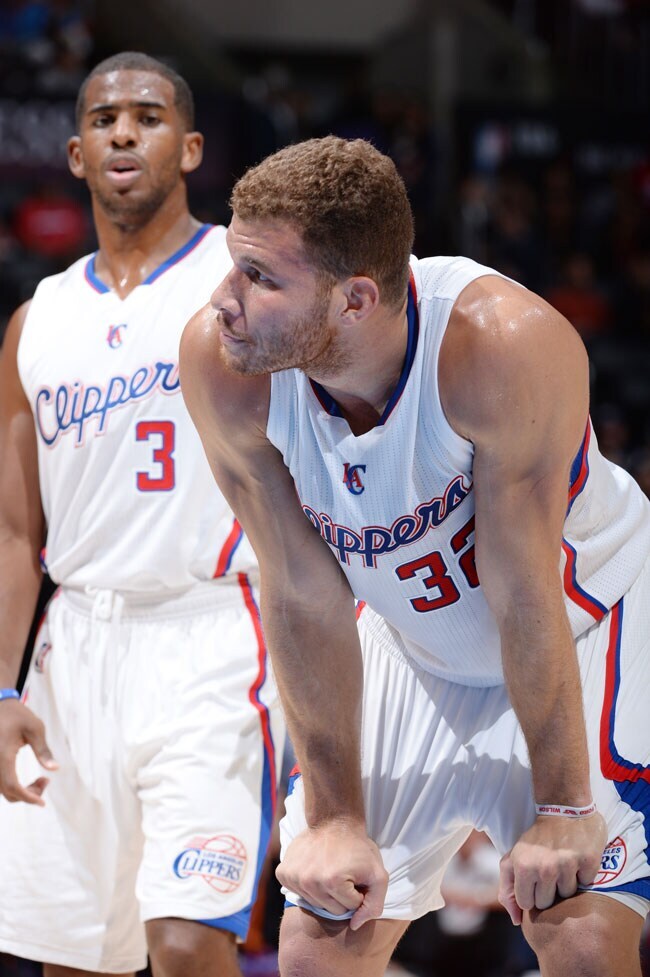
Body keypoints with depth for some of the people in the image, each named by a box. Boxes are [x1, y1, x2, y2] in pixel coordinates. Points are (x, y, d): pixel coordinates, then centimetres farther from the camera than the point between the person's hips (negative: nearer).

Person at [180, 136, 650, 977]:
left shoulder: (505, 344, -37)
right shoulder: (222, 361, -25)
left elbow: (524, 598, -28)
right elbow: (305, 600, -17)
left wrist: (562, 808, -20)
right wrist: (336, 817, -13)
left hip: (582, 621, -3)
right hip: (408, 642, 4)